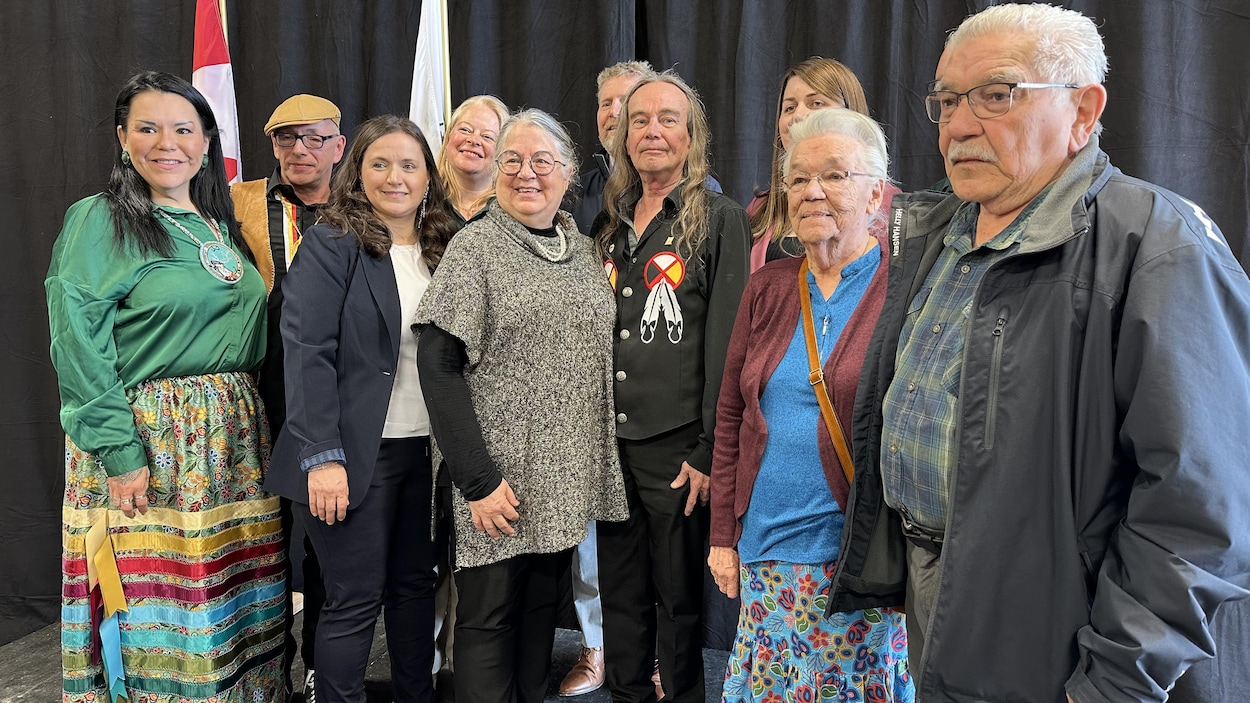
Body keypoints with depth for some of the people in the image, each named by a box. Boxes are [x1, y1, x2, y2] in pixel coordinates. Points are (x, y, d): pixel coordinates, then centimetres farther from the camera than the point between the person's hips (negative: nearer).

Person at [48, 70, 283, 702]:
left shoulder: (219, 225, 14)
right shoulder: (98, 221, -5)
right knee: (153, 609, 2)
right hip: (145, 440, -6)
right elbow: (78, 348, -12)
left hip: (234, 434, 6)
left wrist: (248, 413, 10)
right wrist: (119, 454, -17)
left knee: (231, 597, 11)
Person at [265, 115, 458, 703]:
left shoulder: (441, 251, 10)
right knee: (355, 601, 2)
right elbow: (308, 354, -13)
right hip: (354, 456, -5)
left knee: (415, 586, 15)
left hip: (426, 451, 6)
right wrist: (322, 457, -19)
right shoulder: (331, 245, -6)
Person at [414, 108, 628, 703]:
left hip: (566, 477, 5)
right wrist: (477, 478, -17)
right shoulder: (474, 247, -6)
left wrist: (591, 466, 6)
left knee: (542, 608, 16)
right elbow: (438, 365, -12)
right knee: (489, 616, 5)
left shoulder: (582, 249, 10)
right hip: (500, 476, -5)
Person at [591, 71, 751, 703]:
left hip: (676, 444, -5)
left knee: (679, 598, 8)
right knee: (620, 593, 15)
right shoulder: (610, 222, 13)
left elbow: (725, 339, -10)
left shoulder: (719, 218, -5)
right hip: (610, 440, 5)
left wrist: (710, 450, -14)